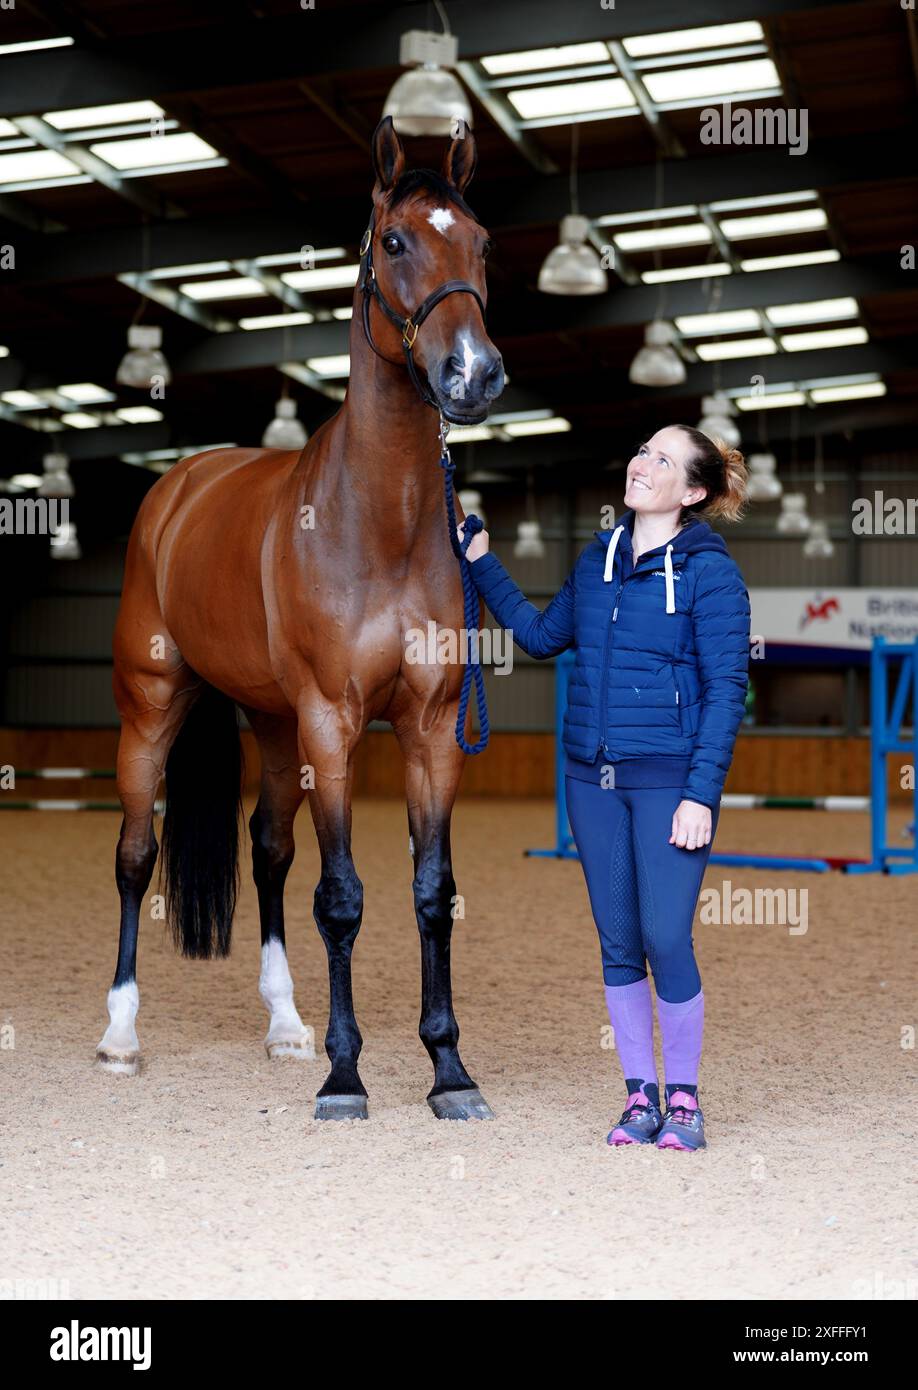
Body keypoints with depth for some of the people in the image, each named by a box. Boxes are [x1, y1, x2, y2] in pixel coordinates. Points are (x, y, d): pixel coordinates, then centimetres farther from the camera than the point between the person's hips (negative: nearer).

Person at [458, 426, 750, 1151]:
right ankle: (641, 1097, 20)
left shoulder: (711, 571, -7)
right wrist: (484, 566, 20)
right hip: (594, 777, 5)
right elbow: (543, 635, 24)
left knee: (667, 940, -7)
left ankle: (684, 1099, 10)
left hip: (669, 779, -5)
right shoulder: (598, 558, 10)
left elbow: (726, 688, -10)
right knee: (619, 944, 9)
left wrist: (701, 793, -16)